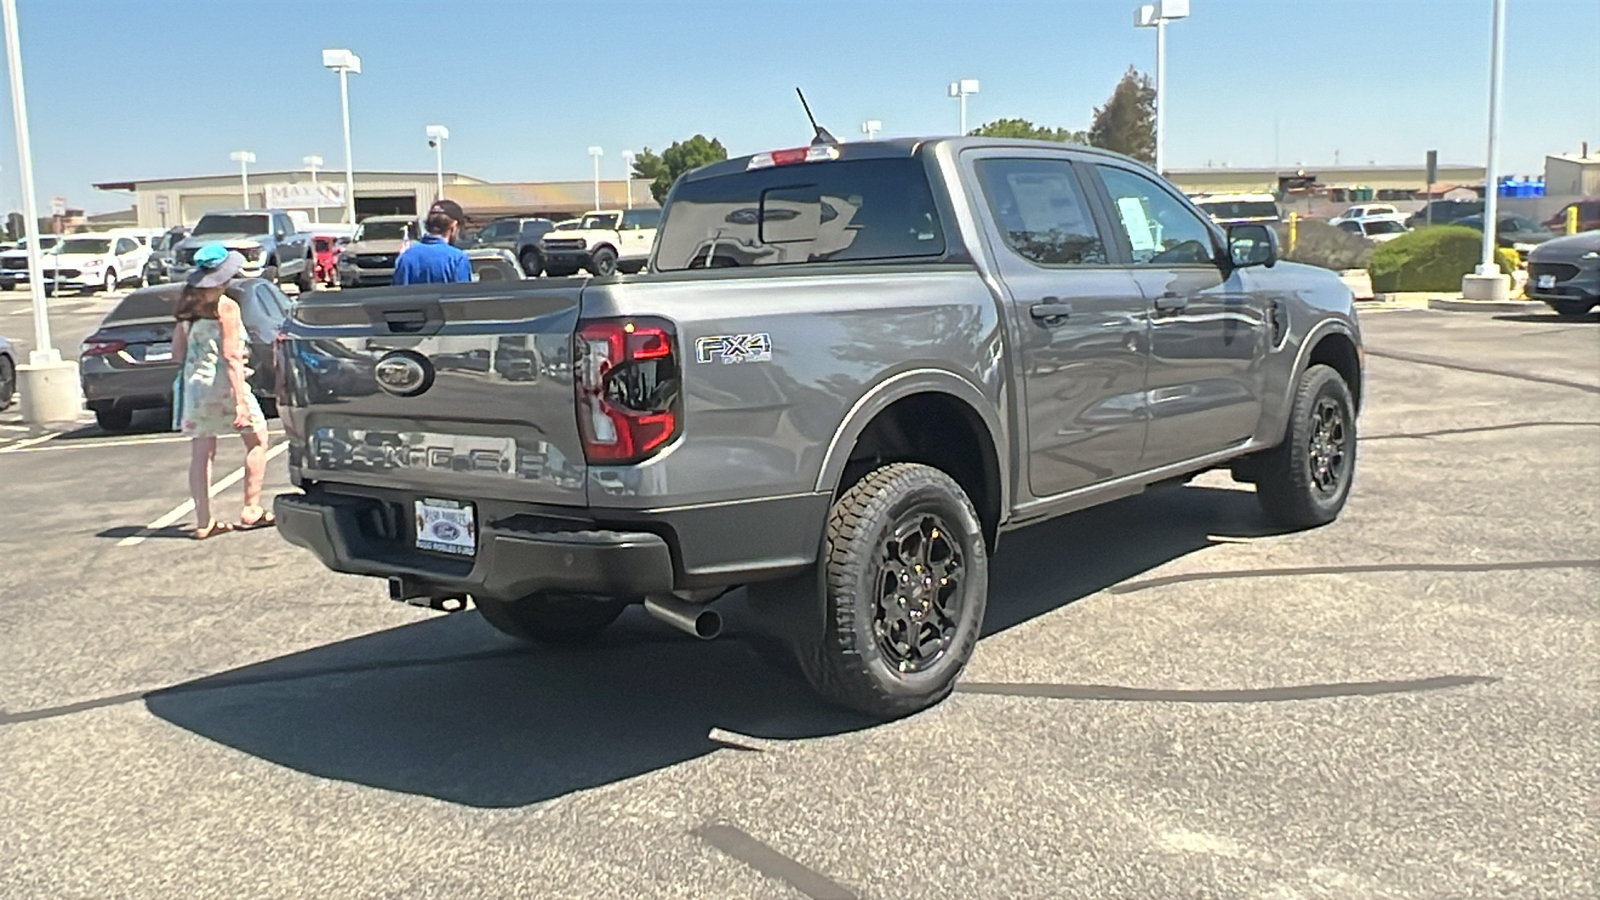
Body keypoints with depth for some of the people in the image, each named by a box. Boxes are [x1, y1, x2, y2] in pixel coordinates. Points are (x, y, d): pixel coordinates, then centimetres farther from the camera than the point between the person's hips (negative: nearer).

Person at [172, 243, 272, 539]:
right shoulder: (225, 306, -12)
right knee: (257, 440, 9)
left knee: (201, 453, 7)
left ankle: (204, 521, 10)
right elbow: (231, 355, -17)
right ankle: (251, 511, 8)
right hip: (222, 383, -7)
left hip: (194, 383, 7)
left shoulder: (187, 304, 7)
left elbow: (177, 345, 12)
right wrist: (240, 400, -18)